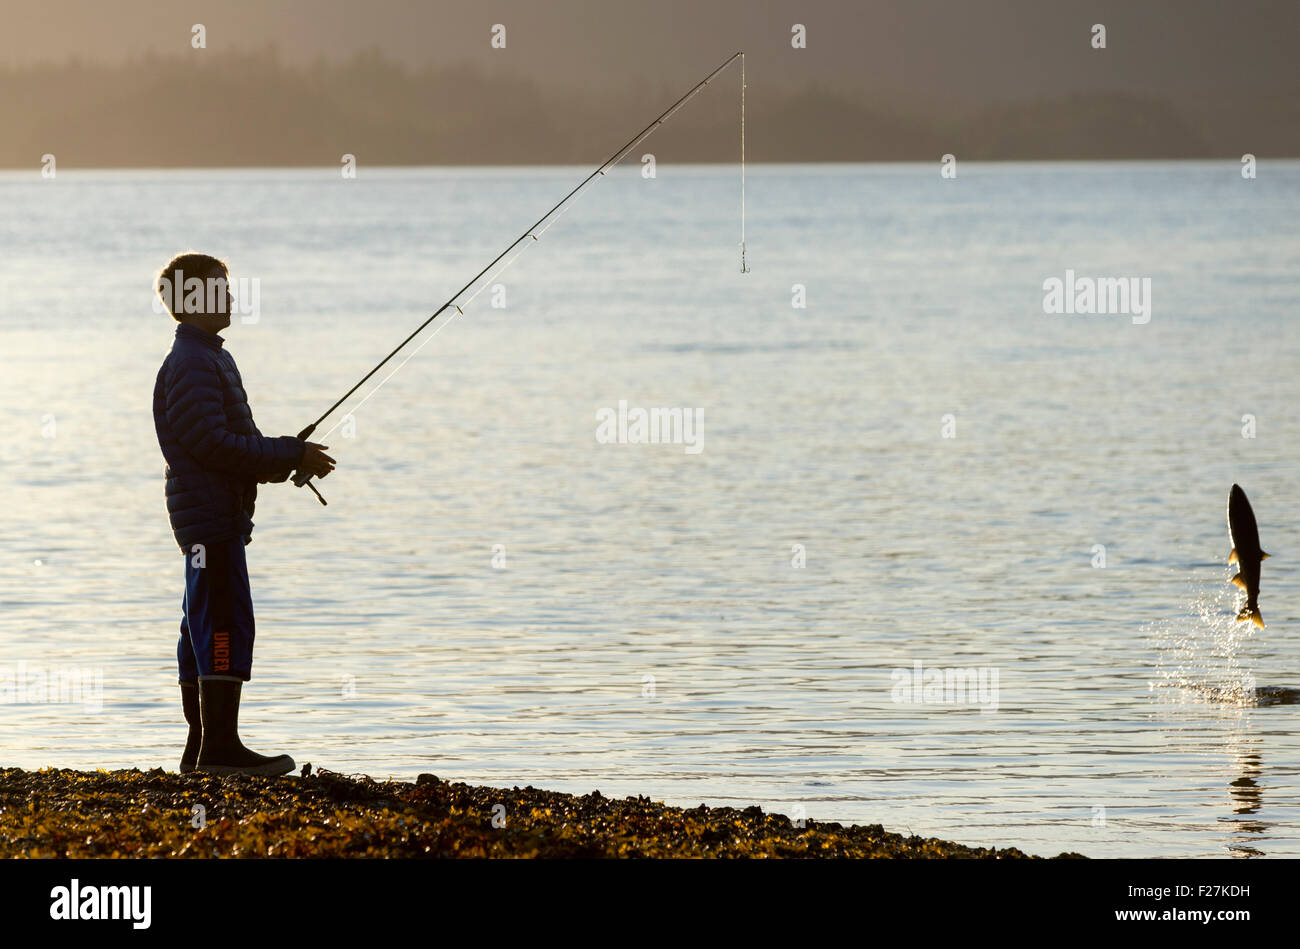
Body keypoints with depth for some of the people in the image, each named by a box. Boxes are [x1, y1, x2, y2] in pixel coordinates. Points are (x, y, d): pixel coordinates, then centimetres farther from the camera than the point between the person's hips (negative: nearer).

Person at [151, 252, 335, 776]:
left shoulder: (209, 357, 20)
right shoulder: (191, 363, -13)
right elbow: (211, 443, -21)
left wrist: (287, 459, 10)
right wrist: (290, 455, -16)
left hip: (217, 514, 11)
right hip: (210, 516, -11)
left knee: (204, 631, 10)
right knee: (225, 624, -12)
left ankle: (201, 749, 13)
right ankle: (220, 746, -15)